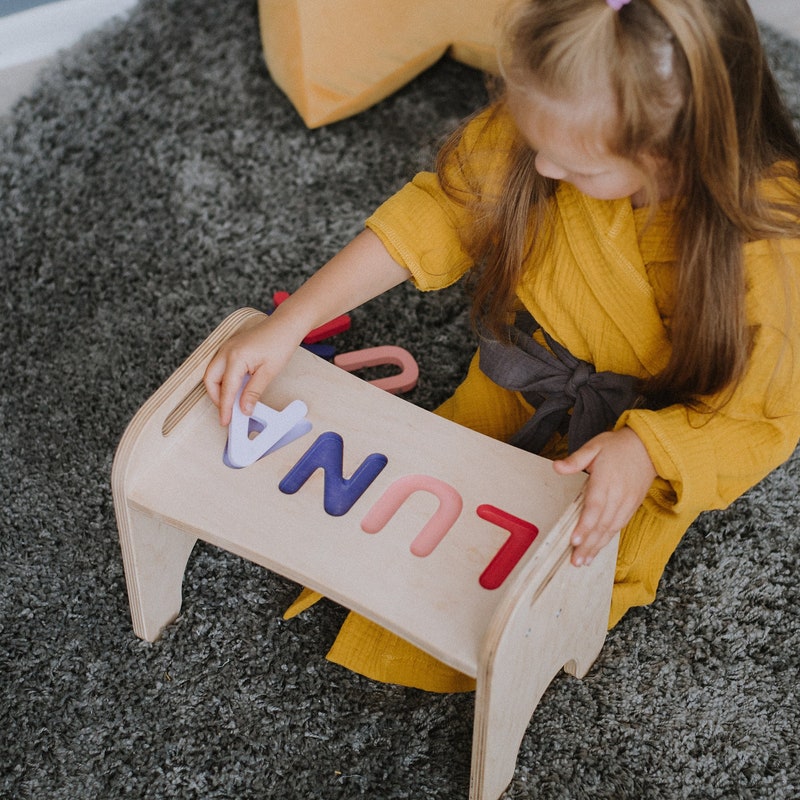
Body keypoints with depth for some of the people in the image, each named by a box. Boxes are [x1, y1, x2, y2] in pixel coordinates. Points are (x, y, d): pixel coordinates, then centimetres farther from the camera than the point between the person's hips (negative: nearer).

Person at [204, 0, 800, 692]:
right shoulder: (539, 128, -26)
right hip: (523, 380, 4)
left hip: (661, 429, -3)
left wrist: (646, 450, -41)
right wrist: (291, 321, -23)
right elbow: (430, 217, -16)